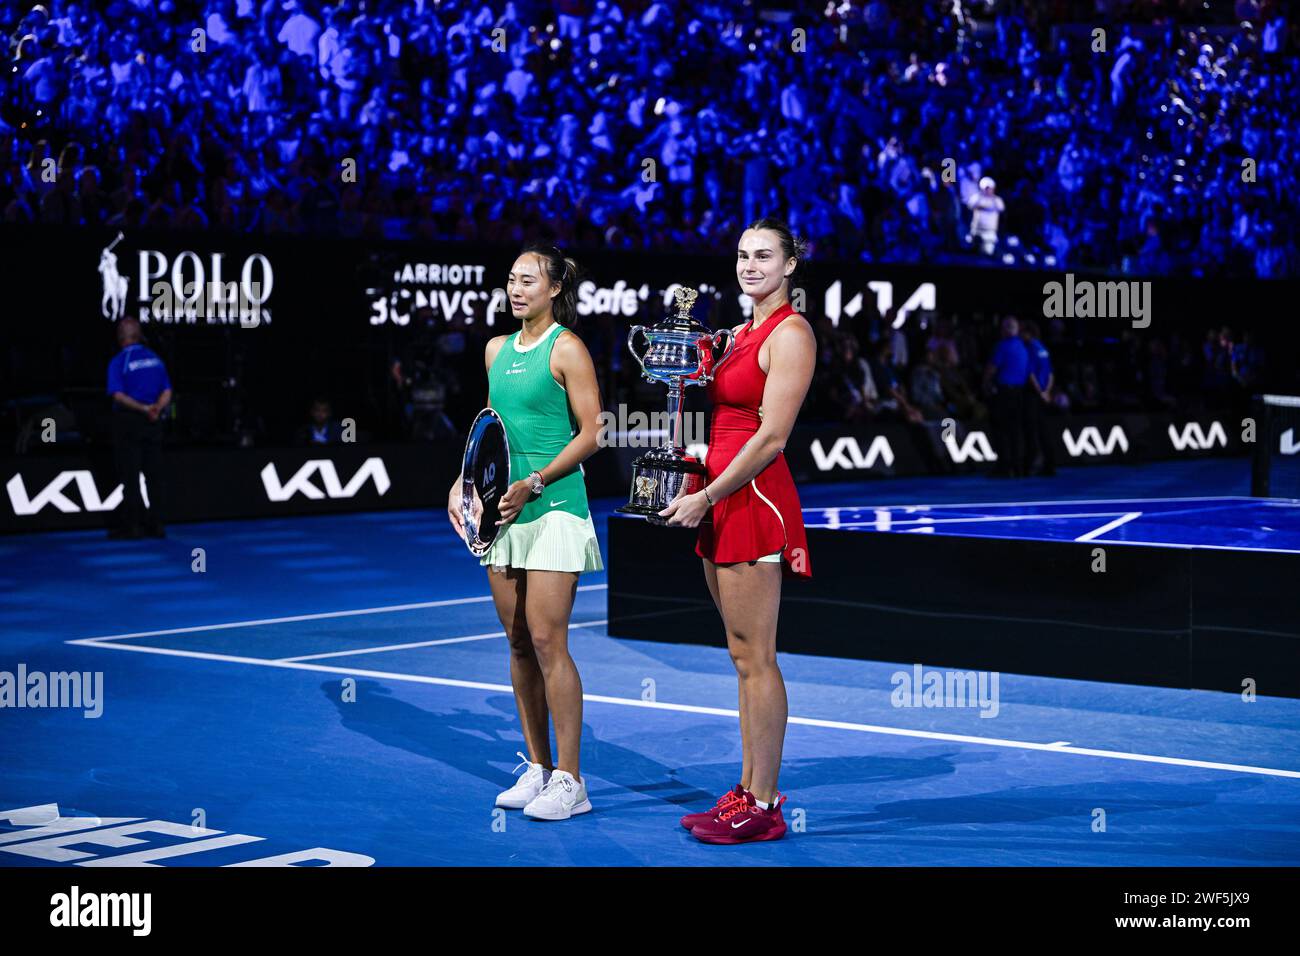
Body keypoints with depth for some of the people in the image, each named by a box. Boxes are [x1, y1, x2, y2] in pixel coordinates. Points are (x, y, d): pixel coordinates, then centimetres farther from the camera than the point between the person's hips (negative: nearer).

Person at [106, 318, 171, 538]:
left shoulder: (118, 362, -7)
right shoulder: (155, 359, 9)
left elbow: (118, 395, -16)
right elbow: (167, 392, 5)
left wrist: (144, 409, -19)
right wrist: (156, 408, -10)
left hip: (128, 422, -5)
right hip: (153, 422, 5)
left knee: (129, 476, -2)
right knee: (154, 474, 8)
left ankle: (134, 524, -4)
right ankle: (155, 524, 9)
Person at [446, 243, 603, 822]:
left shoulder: (567, 350, -6)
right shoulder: (497, 350, 14)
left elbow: (590, 432, -10)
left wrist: (532, 485, -17)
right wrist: (463, 482, 8)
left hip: (554, 509, -7)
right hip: (504, 511, 7)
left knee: (547, 642, -10)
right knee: (518, 643, 8)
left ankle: (569, 782, -4)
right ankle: (537, 768, 17)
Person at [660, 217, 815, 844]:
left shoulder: (790, 333, -10)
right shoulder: (741, 333, 17)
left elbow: (771, 438, -17)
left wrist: (706, 498, -15)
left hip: (755, 498, -9)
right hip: (724, 500, 9)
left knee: (754, 658, -6)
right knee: (744, 657, 12)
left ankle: (762, 807, -1)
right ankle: (750, 790, 17)